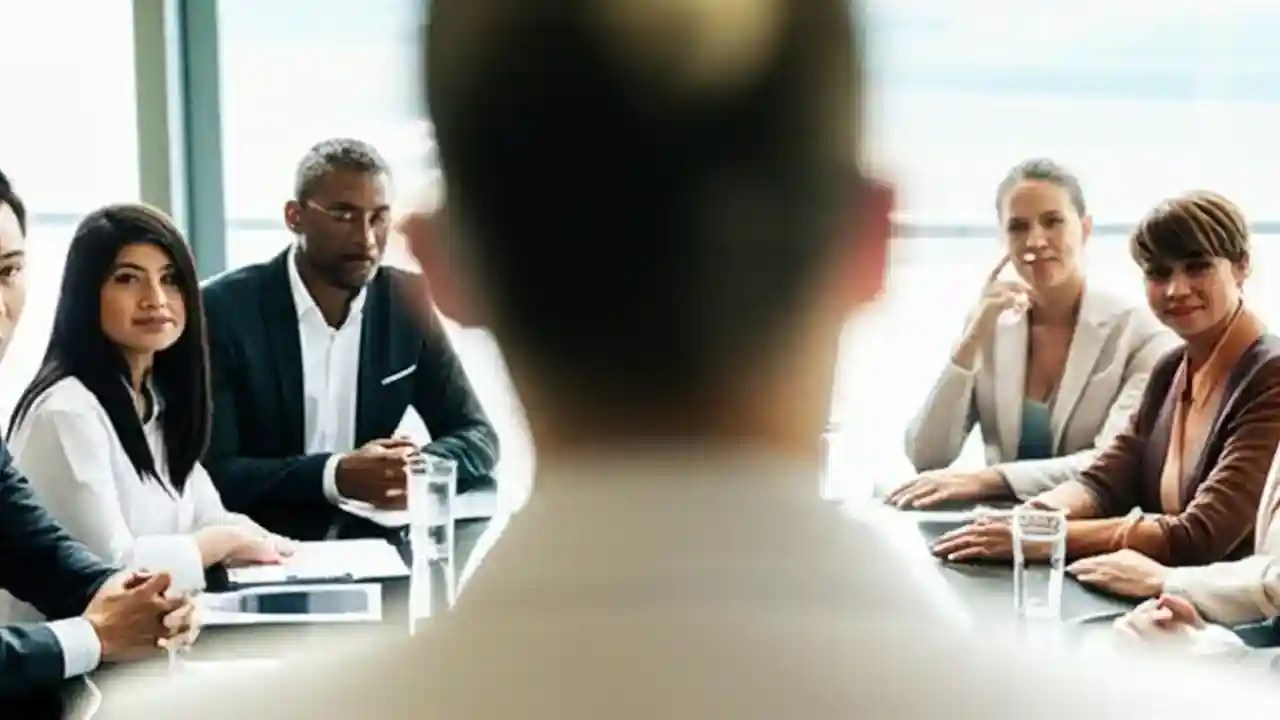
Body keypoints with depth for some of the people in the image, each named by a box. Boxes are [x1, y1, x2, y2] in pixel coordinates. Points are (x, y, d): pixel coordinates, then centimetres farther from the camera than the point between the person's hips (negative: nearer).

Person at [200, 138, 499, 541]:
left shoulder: (406, 302, 4)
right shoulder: (224, 309, -8)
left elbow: (478, 437, 6)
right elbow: (212, 473, -13)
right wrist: (336, 476, -28)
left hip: (369, 540, 4)